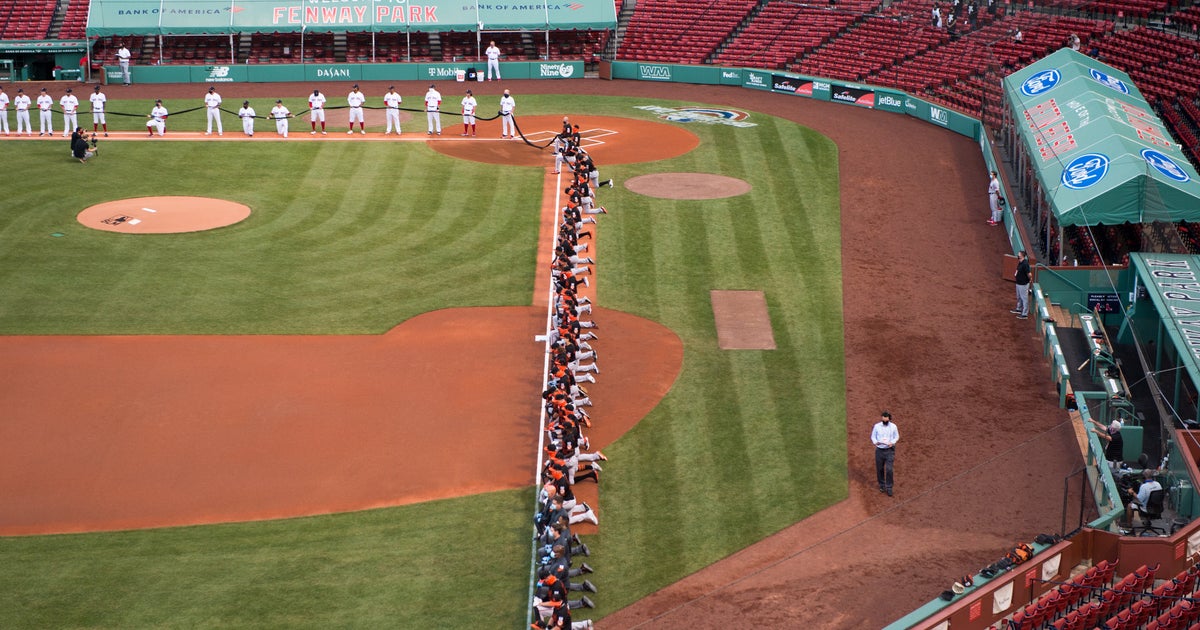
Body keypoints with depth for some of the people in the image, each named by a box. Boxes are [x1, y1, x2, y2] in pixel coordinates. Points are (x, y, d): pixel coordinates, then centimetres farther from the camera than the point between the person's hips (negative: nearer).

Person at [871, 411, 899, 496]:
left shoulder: (893, 426, -3)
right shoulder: (877, 426, -3)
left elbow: (897, 437, 7)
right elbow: (873, 436, 4)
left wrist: (892, 443, -13)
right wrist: (875, 442, -18)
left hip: (889, 450, -1)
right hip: (879, 450, 1)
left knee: (889, 469, -10)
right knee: (880, 469, 9)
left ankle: (889, 488, 0)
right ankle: (882, 485, 28)